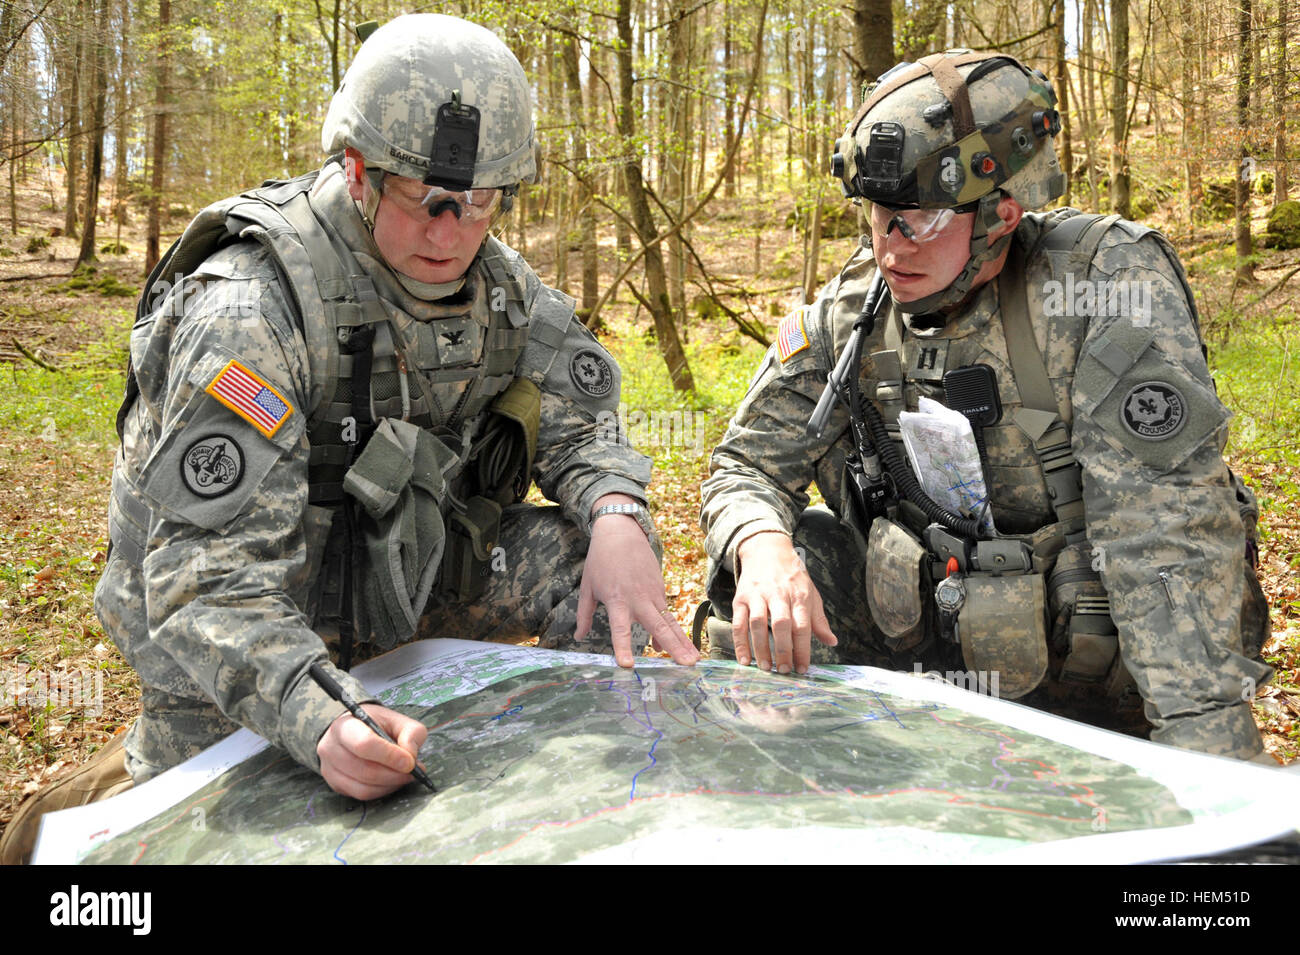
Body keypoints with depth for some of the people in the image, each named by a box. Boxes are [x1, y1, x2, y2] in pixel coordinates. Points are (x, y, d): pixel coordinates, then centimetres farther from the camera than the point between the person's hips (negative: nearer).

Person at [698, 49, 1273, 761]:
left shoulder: (1109, 278, -18)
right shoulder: (847, 311, -3)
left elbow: (1170, 529, -24)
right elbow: (749, 464, -1)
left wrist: (1208, 763, -30)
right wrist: (762, 547, -27)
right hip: (940, 638, 4)